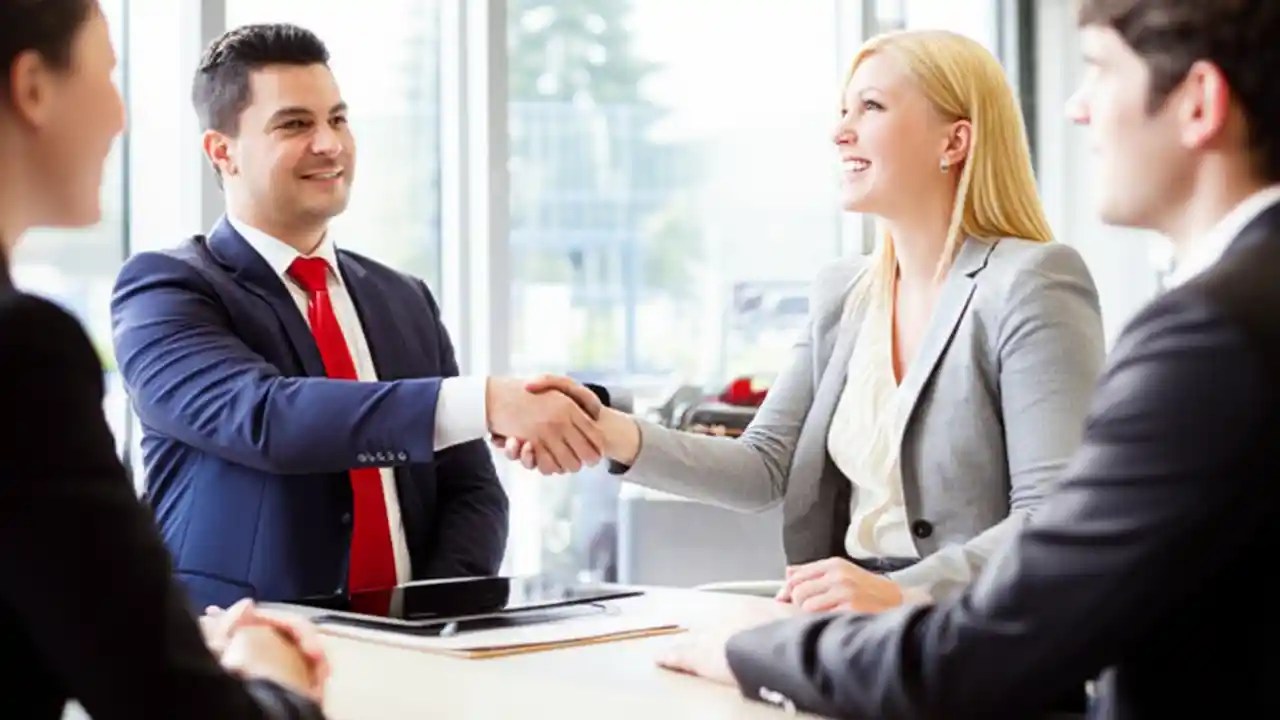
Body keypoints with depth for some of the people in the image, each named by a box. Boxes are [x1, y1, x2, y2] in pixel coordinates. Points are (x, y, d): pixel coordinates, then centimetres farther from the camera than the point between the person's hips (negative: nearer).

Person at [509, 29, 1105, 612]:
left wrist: (900, 594, -29)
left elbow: (1055, 520, -16)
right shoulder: (841, 294, 12)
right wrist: (618, 435, -11)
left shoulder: (1032, 283, -10)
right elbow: (766, 468, 4)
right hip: (851, 633, 6)